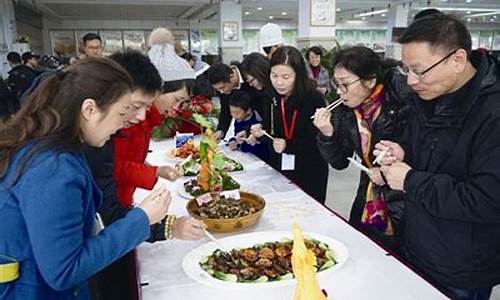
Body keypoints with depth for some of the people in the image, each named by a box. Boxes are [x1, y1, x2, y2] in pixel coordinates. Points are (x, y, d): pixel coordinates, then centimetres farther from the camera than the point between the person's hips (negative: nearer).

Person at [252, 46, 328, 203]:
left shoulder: (314, 99, -15)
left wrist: (288, 145, -24)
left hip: (310, 174, -4)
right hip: (279, 170, 4)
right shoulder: (272, 98, 0)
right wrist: (260, 133, -10)